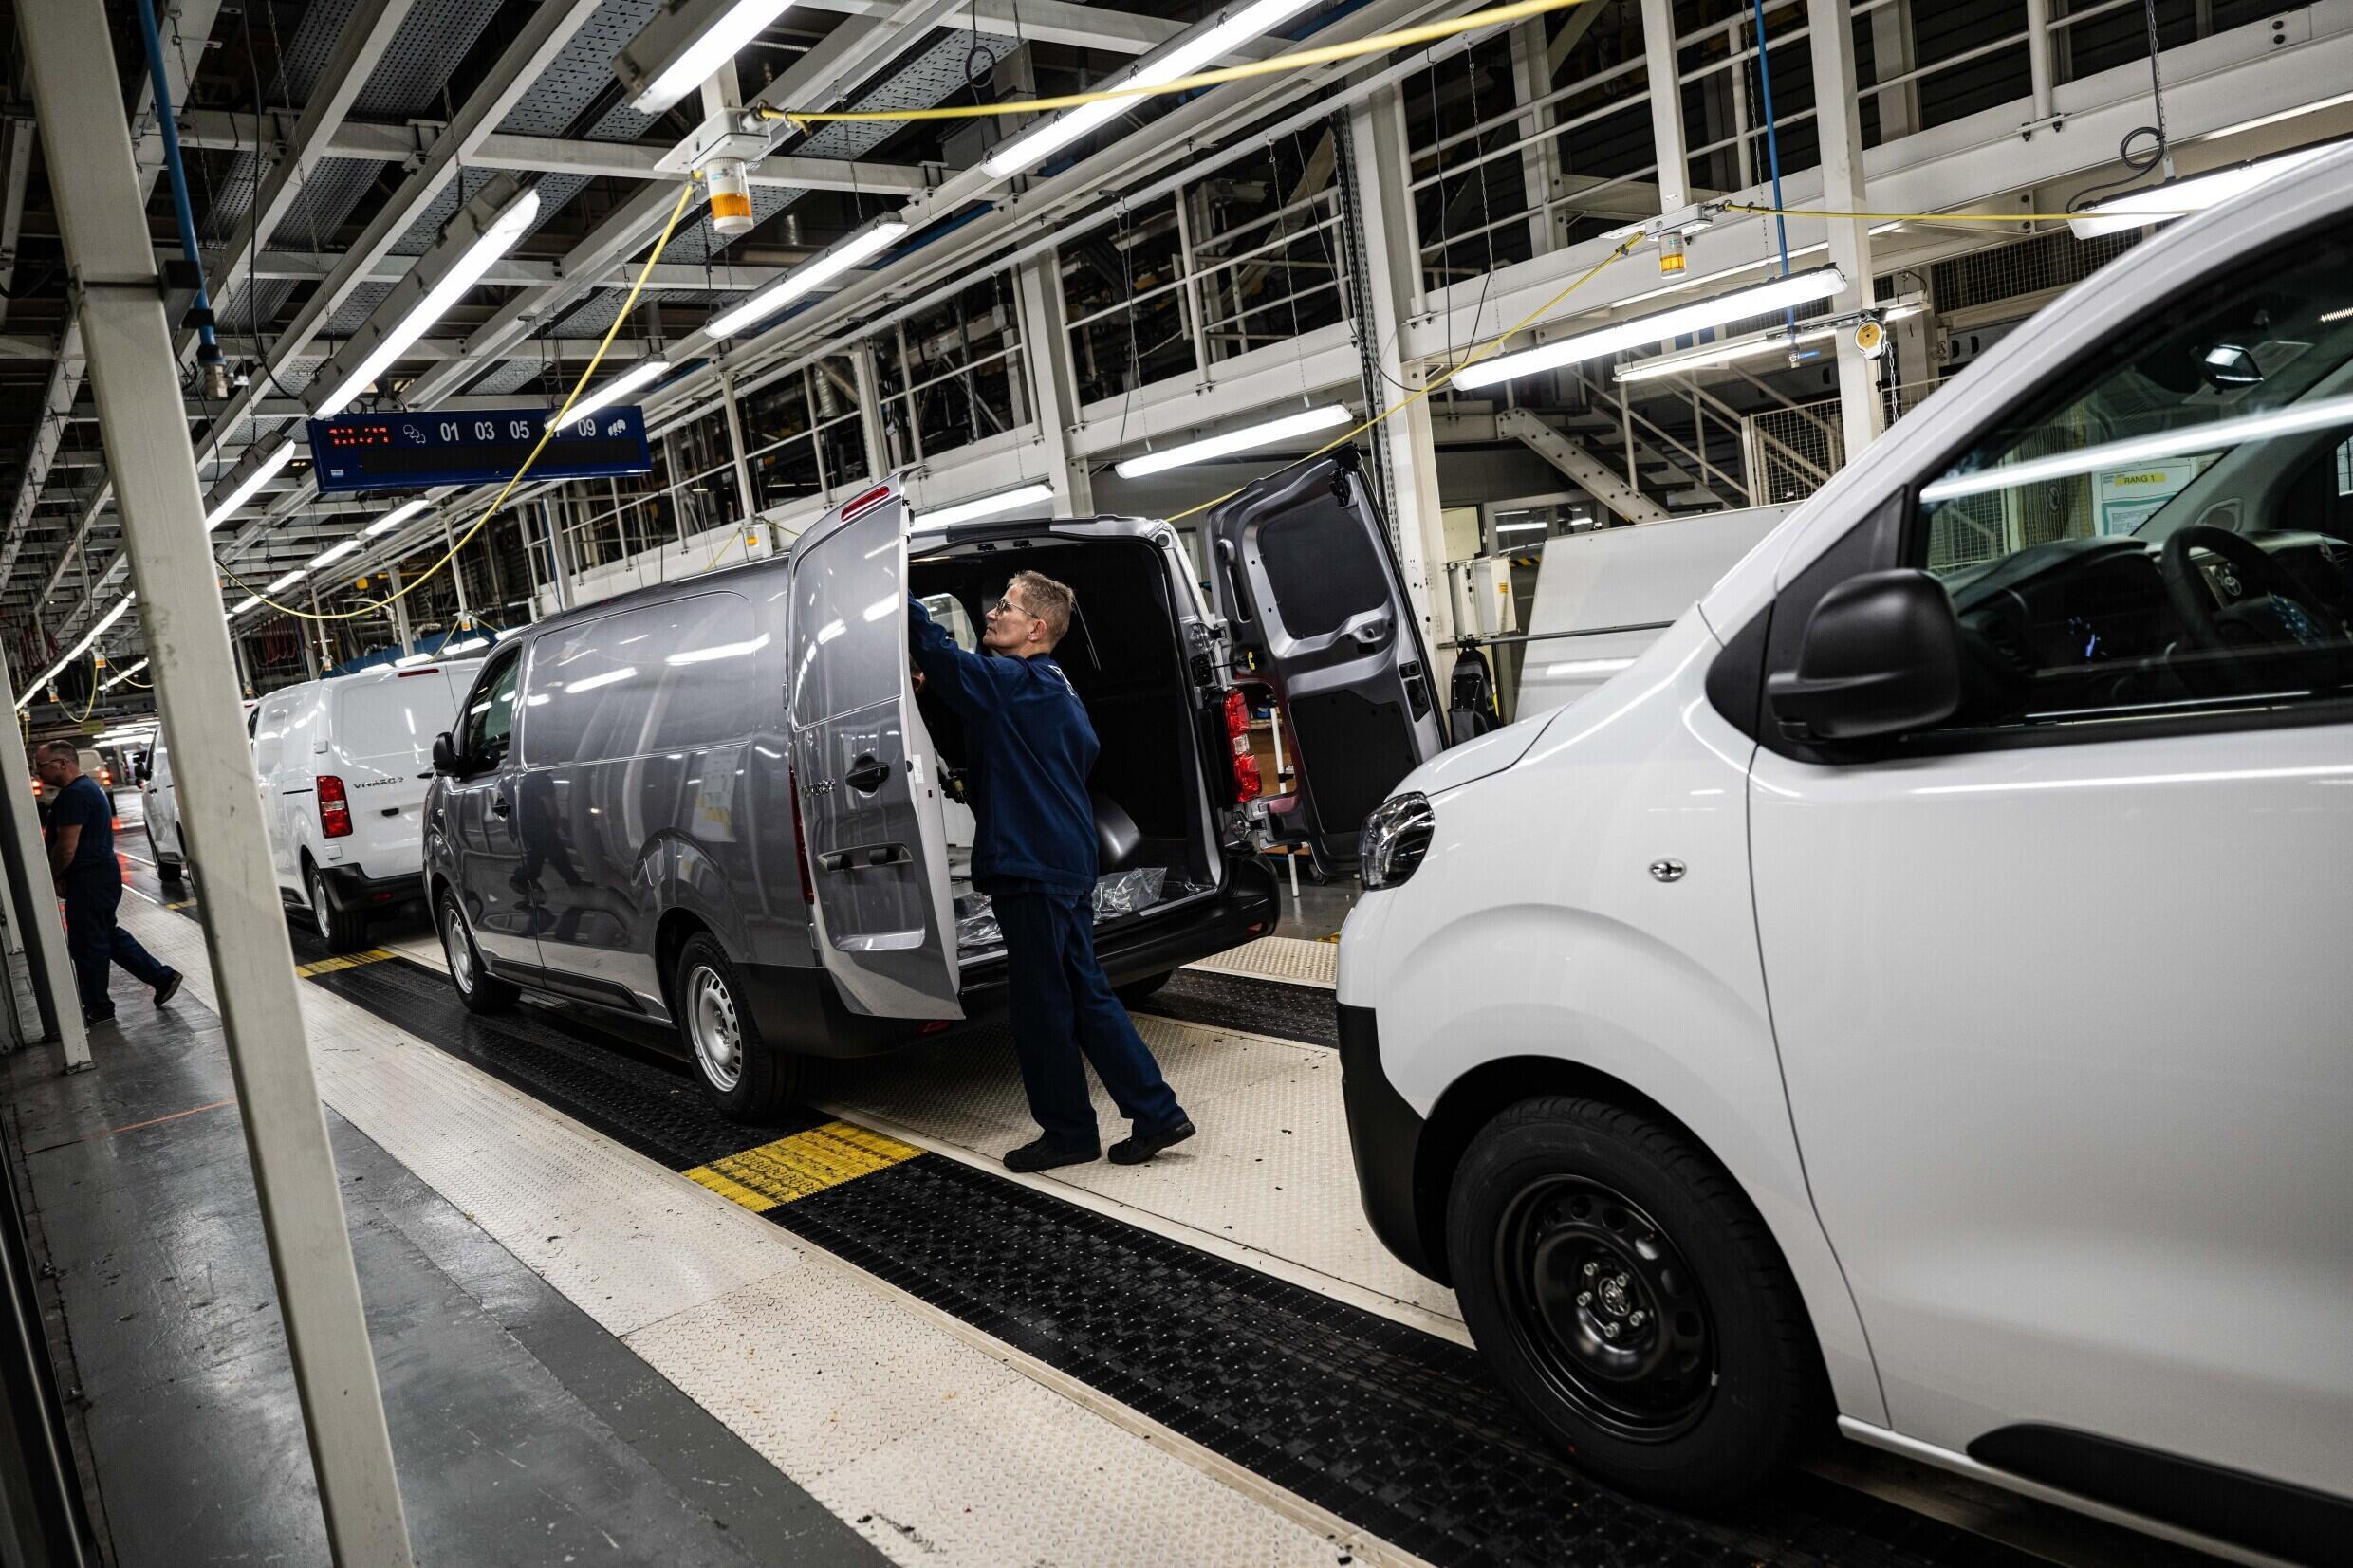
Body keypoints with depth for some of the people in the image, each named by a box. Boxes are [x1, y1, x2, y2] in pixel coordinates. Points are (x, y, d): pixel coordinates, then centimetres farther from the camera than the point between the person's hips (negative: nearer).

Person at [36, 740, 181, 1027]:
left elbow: (67, 847, -22)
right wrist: (61, 877, 17)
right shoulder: (88, 786, 15)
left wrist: (51, 876, -7)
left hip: (88, 880, -10)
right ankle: (162, 977, 17)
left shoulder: (73, 795, -18)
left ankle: (97, 1009, 11)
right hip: (104, 873, 10)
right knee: (107, 934, 18)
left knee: (87, 944, 1)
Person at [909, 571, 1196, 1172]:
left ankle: (1068, 1131, 15)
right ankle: (1157, 1114, 17)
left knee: (1041, 1007, 2)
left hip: (1032, 868, -10)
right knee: (1088, 994, 14)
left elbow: (941, 656, -19)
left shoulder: (1016, 682, -12)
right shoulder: (1056, 690, 17)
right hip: (1069, 864, 10)